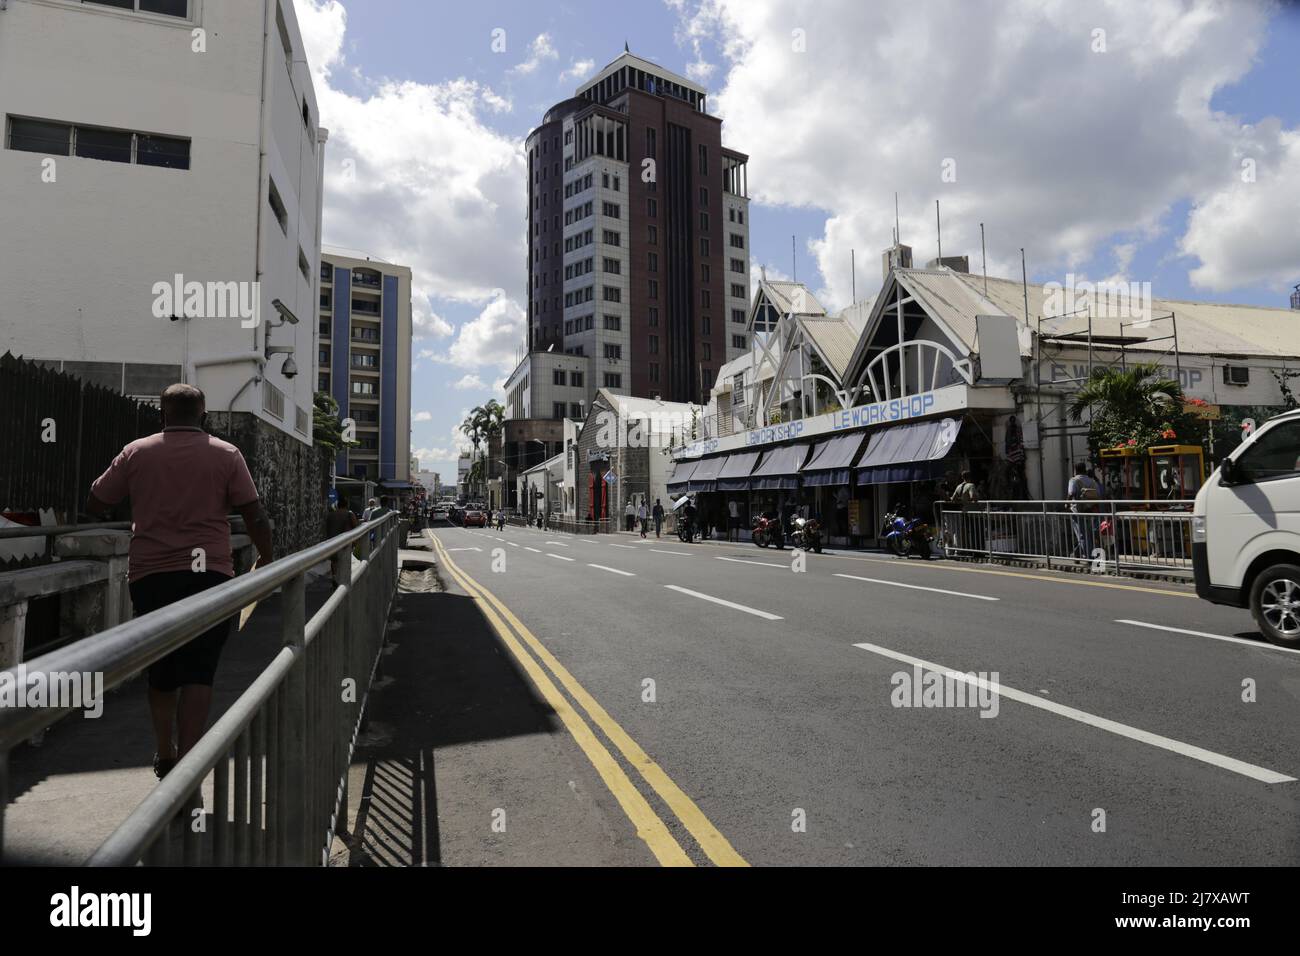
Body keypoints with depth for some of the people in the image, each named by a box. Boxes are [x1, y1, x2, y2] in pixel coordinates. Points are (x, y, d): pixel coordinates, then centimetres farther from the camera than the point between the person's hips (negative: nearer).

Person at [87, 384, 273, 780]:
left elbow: (95, 504, 12)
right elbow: (254, 514, -2)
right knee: (198, 671, 1)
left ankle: (165, 756, 30)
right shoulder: (226, 454, 0)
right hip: (208, 574, -2)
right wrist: (266, 557, 13)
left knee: (161, 670, 17)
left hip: (149, 575, 2)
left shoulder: (137, 452, 5)